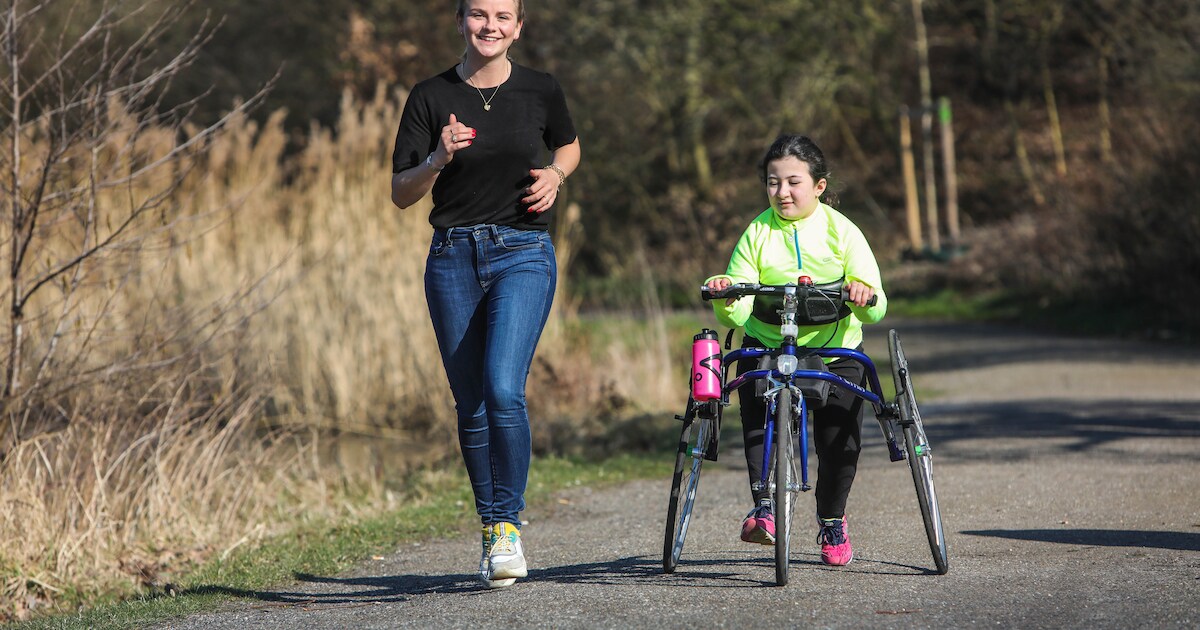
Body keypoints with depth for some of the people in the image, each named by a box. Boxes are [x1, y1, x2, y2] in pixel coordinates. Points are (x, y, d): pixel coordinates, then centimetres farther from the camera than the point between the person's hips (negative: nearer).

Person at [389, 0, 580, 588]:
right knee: (470, 406, 5)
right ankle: (492, 530, 20)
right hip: (453, 257, 2)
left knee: (503, 389, -20)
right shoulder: (431, 97, 1)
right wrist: (437, 160, -18)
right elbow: (400, 193, 0)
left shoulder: (540, 91, 2)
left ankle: (507, 525, -7)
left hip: (522, 252, -2)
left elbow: (568, 145, 23)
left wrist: (554, 175, 2)